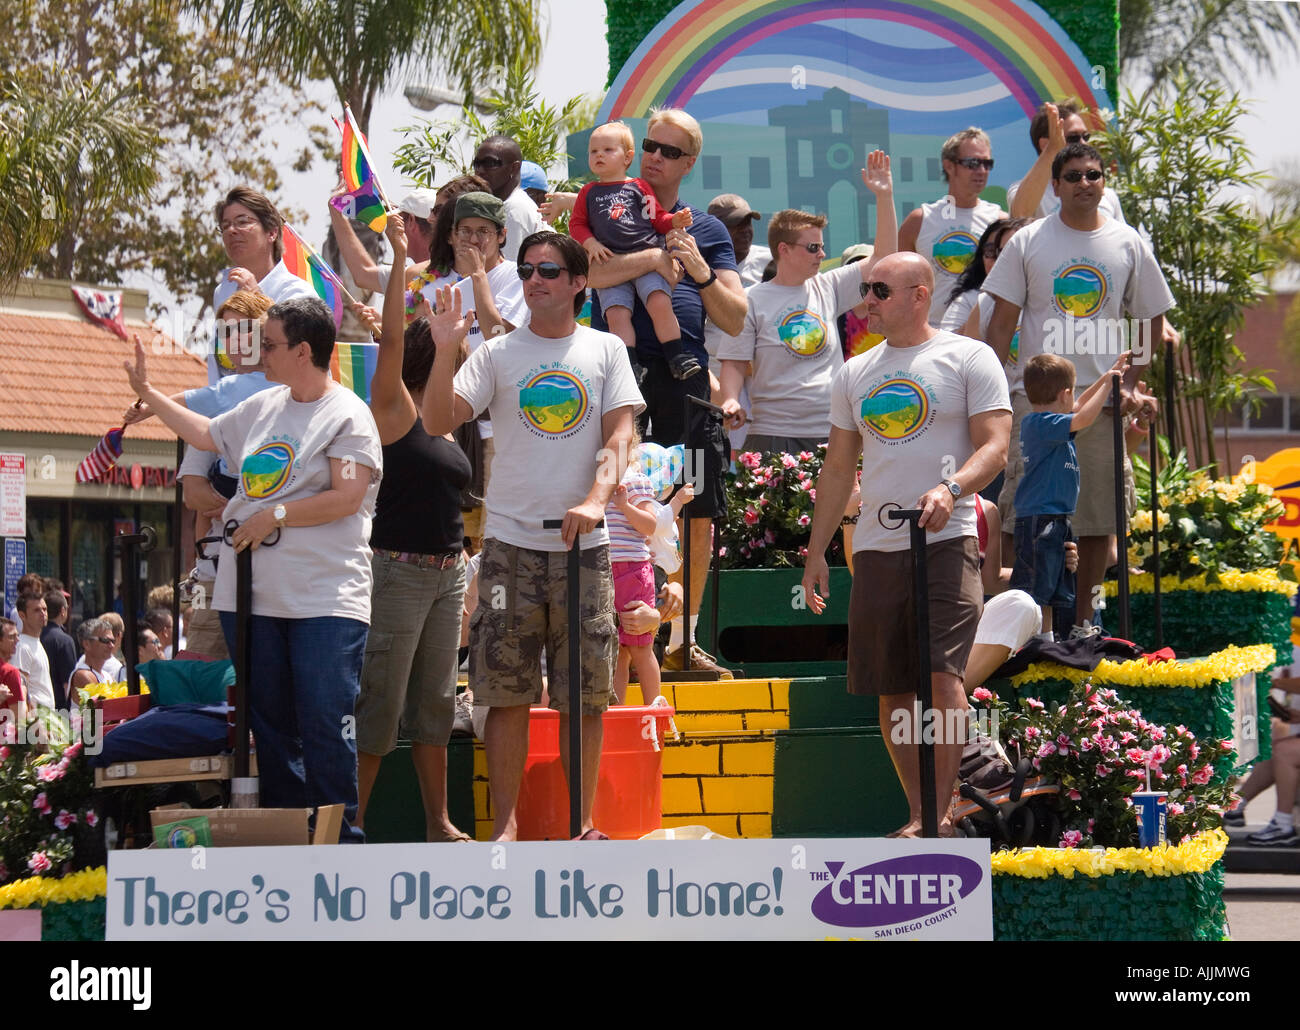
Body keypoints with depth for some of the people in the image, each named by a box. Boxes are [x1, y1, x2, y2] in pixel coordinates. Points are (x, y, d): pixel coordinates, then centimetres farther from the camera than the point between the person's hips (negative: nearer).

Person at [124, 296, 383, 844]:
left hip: (325, 599, -7)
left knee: (326, 727, -11)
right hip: (252, 594, 7)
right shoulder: (261, 408, 17)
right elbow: (205, 434, 34)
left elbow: (348, 496, -15)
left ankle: (341, 842, -5)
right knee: (271, 726, 8)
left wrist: (273, 516, -12)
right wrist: (148, 393, 36)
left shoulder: (348, 414, -5)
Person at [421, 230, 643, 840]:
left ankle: (583, 822, 11)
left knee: (585, 693, 2)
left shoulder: (605, 350, 8)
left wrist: (595, 500, -17)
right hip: (511, 543, 0)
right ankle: (505, 823, 4)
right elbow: (438, 422, -3)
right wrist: (445, 350, -17)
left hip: (583, 543, 0)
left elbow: (619, 435, -1)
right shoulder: (497, 355, 7)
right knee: (507, 692, -1)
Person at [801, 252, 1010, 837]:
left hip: (946, 541, -5)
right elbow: (838, 469, 21)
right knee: (892, 689, 4)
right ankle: (917, 816, 11)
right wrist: (816, 553, 16)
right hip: (875, 547, 5)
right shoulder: (854, 375, 17)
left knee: (941, 674, -16)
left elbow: (995, 447, -6)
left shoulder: (968, 359, 1)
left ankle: (942, 811, -14)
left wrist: (951, 489, -25)